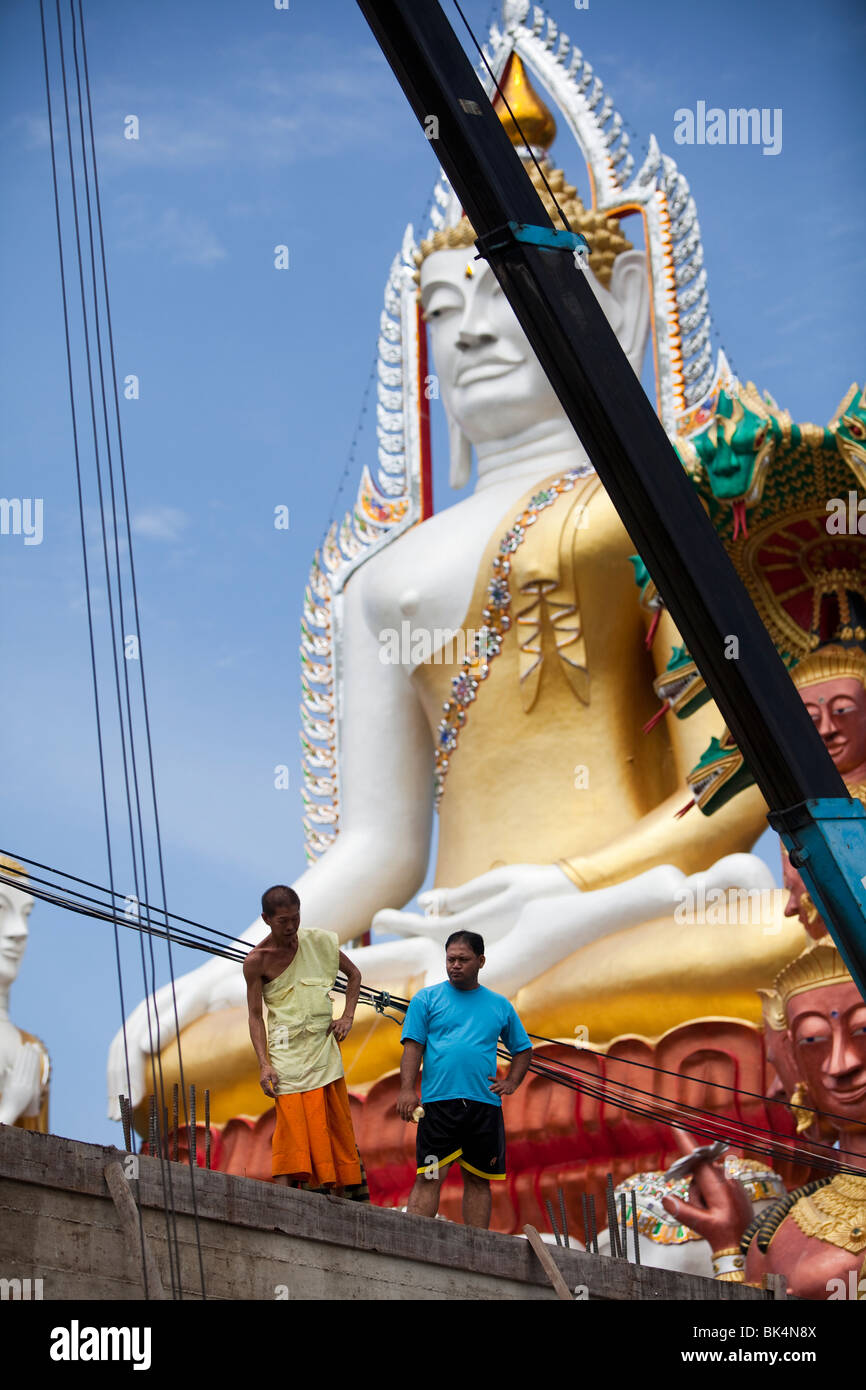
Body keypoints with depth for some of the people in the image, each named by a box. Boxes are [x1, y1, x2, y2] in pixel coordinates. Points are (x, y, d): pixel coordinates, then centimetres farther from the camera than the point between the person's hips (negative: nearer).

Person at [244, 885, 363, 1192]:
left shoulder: (318, 942, 2)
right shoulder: (256, 961, -6)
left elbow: (353, 974, 18)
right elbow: (255, 1015, -4)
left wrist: (347, 1017, 6)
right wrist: (264, 1064, -14)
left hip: (324, 1045, 4)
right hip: (287, 1049, -4)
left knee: (337, 1124, 4)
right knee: (291, 1124, -13)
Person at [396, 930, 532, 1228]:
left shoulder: (500, 1005, 16)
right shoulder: (426, 999, 9)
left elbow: (523, 1049, 25)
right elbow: (413, 1046, 1)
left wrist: (511, 1083, 9)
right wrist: (407, 1089, -12)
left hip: (485, 1103, 3)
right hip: (438, 1102, -3)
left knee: (478, 1180, 5)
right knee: (429, 1178, -11)